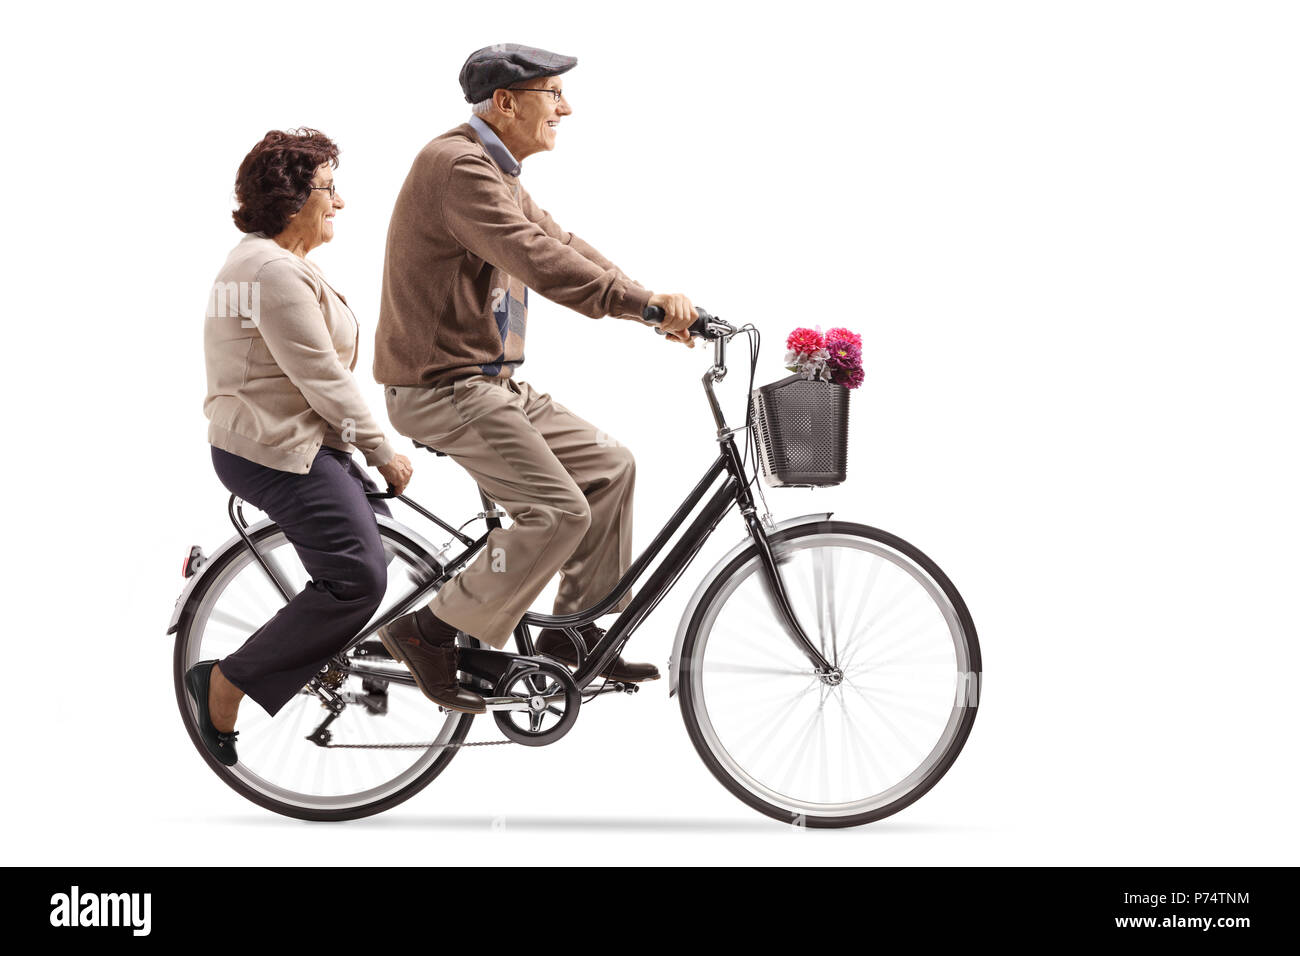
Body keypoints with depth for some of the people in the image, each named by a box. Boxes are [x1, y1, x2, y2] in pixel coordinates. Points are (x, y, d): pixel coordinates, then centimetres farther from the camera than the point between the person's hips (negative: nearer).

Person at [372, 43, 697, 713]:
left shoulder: (497, 173, 17)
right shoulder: (456, 165, -18)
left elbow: (562, 246, 14)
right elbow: (537, 259, -29)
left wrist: (657, 308, 3)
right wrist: (644, 302, -31)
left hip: (487, 380, 10)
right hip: (442, 387, -10)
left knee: (608, 467, 8)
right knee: (559, 510, -17)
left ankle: (576, 627, 16)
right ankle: (431, 631, -7)